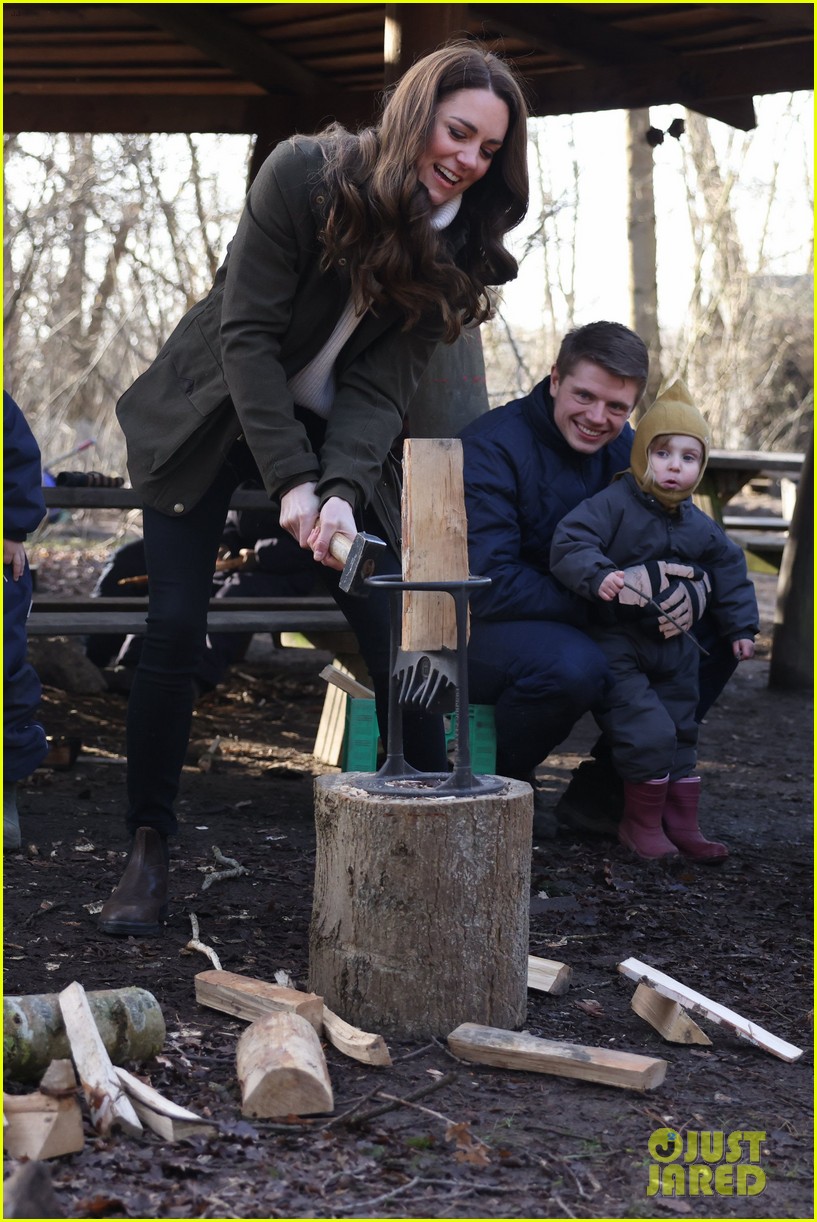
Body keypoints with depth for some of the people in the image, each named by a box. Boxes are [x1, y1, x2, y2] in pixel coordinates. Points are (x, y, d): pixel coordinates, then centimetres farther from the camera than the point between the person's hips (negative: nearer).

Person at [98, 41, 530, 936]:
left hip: (335, 433, 3)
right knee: (174, 626, -11)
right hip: (209, 418, -3)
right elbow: (246, 334, -23)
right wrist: (292, 483, -29)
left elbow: (382, 385, -15)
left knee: (398, 633, -8)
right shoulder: (307, 175, -22)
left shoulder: (457, 244, -10)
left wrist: (343, 491, -32)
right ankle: (148, 854, 2)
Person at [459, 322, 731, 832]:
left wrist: (688, 593, -21)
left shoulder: (625, 451, 4)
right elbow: (489, 584, -27)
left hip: (584, 631, 8)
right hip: (486, 632, -7)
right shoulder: (493, 446, -18)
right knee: (573, 665, -38)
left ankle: (600, 790, 4)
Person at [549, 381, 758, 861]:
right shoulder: (613, 505, -14)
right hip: (617, 645, -7)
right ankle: (641, 823, 3)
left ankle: (682, 824, 23)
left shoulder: (699, 527, 6)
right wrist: (598, 575, -43)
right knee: (649, 734, -15)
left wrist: (741, 626, 18)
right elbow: (570, 543, -26)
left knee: (681, 735, 12)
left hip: (673, 649, 7)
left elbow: (730, 569, 20)